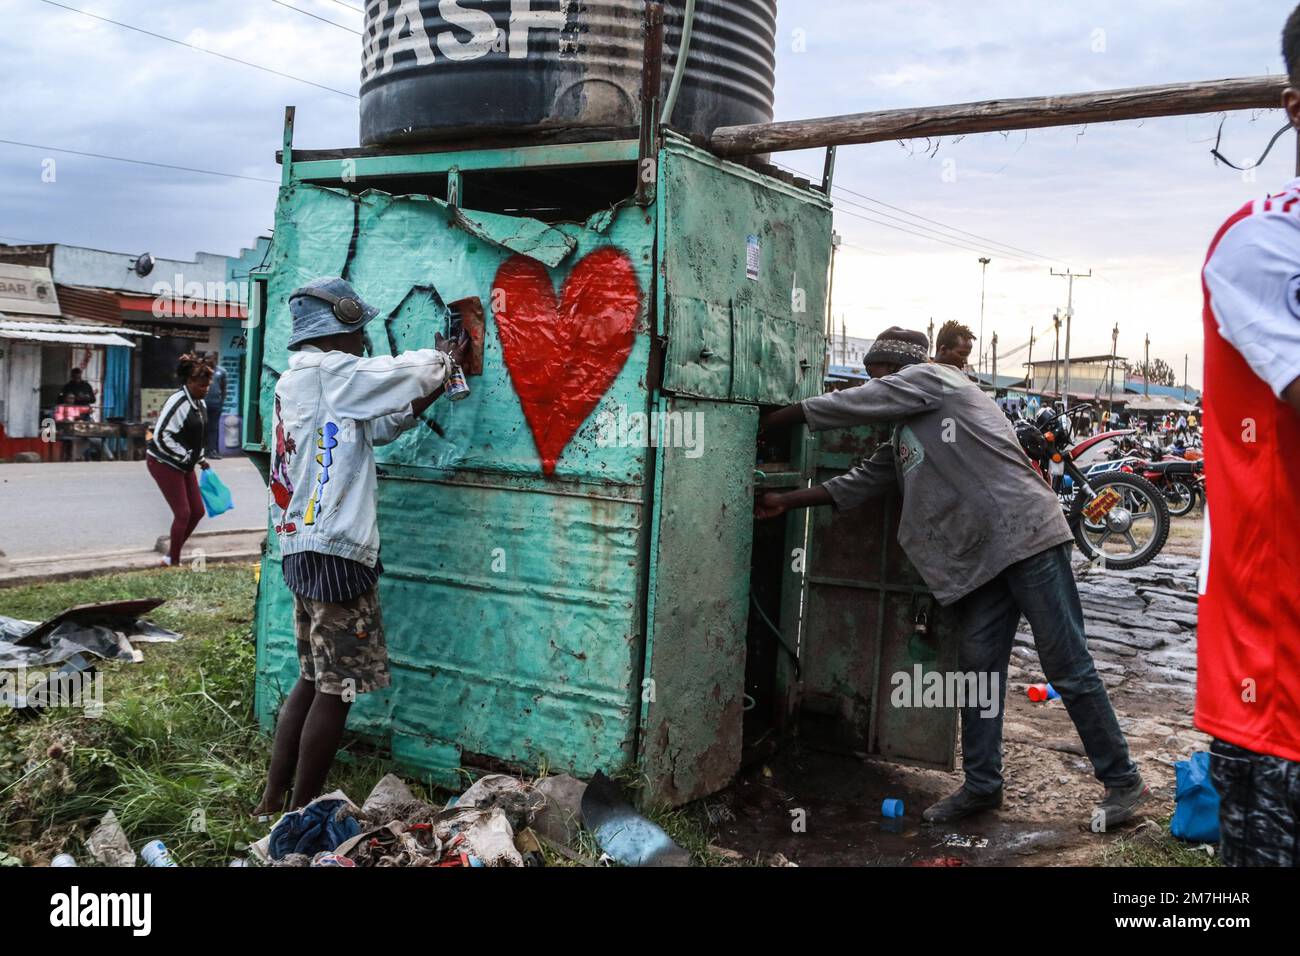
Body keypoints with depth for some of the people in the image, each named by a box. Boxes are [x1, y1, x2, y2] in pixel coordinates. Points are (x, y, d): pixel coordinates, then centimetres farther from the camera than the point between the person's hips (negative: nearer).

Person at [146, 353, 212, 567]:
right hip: (164, 463, -9)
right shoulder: (178, 402, -20)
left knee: (197, 511, 9)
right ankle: (174, 561, 8)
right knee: (182, 513, -6)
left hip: (184, 465, 9)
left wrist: (200, 459, 16)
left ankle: (172, 555, 23)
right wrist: (185, 457, -21)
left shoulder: (199, 403, 8)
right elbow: (160, 436, -24)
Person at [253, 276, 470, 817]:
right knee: (338, 688, -3)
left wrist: (440, 374, 20)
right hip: (333, 553, -10)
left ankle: (273, 801, 21)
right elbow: (405, 373, -7)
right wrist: (443, 361, 15)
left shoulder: (298, 381, 19)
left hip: (305, 550, 10)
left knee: (313, 679, 15)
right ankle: (301, 815, 4)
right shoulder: (325, 371, -9)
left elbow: (383, 425, 20)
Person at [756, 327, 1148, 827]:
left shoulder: (933, 377, 0)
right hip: (981, 558, 9)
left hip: (1026, 536, -9)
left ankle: (1123, 782, 9)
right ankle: (981, 786, 18)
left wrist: (768, 421, 6)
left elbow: (849, 405, -2)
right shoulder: (903, 440, 23)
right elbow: (860, 481, 22)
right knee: (977, 670, 8)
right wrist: (786, 501, 18)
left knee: (1069, 669, -3)